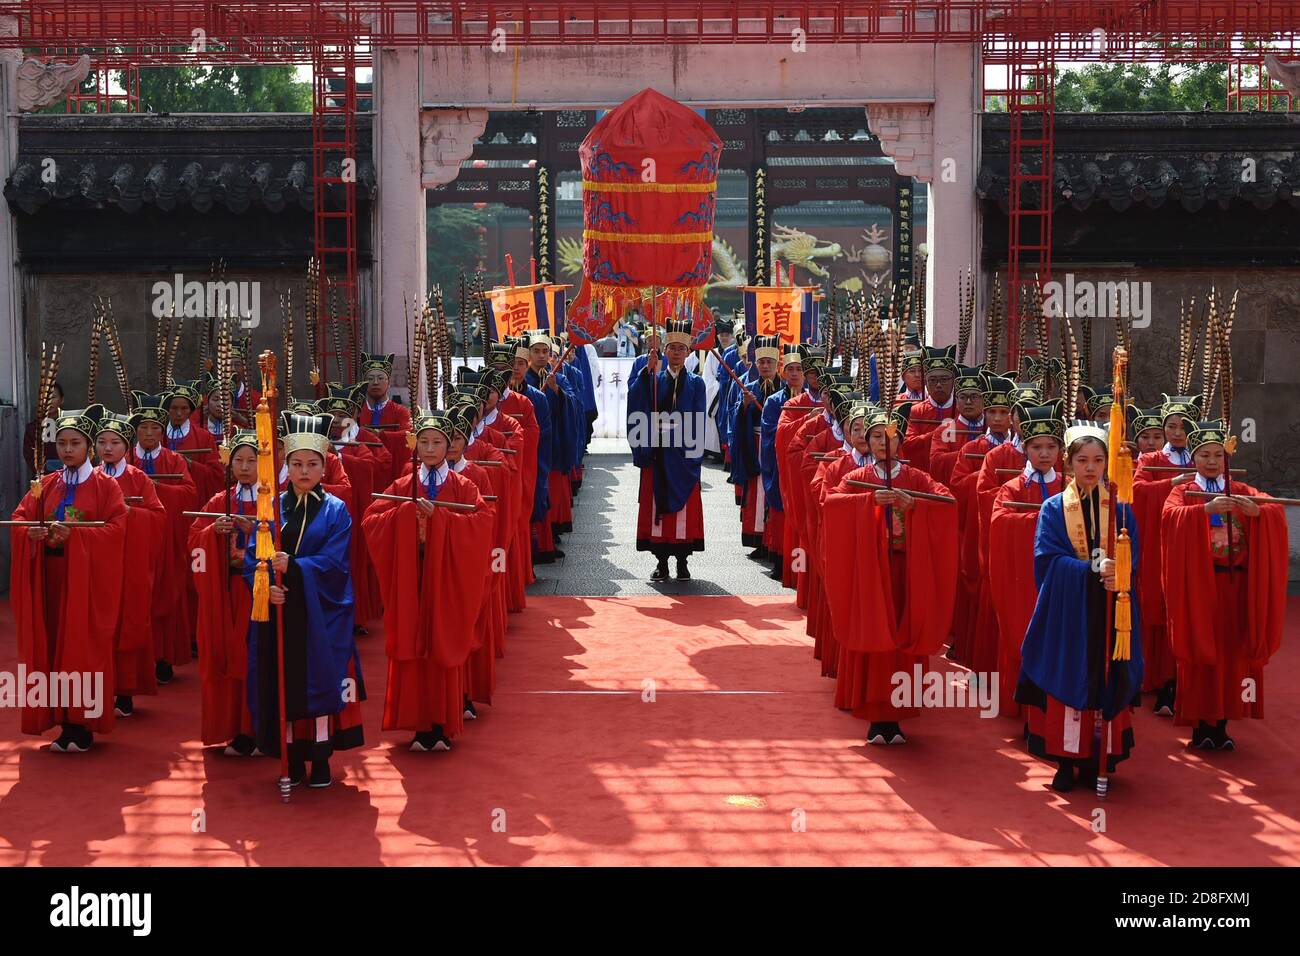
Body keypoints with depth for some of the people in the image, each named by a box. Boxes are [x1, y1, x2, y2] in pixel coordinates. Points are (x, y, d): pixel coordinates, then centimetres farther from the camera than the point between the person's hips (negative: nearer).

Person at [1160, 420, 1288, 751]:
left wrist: (1256, 510, -27)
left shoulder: (1242, 491, 12)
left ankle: (1222, 725, 12)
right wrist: (1206, 509, -34)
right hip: (1198, 584, -2)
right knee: (1200, 654, -1)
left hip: (1235, 584, 3)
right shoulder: (1183, 492, 4)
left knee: (1231, 652, 3)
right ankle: (1201, 725, 5)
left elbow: (1276, 512, -5)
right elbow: (1170, 515, -19)